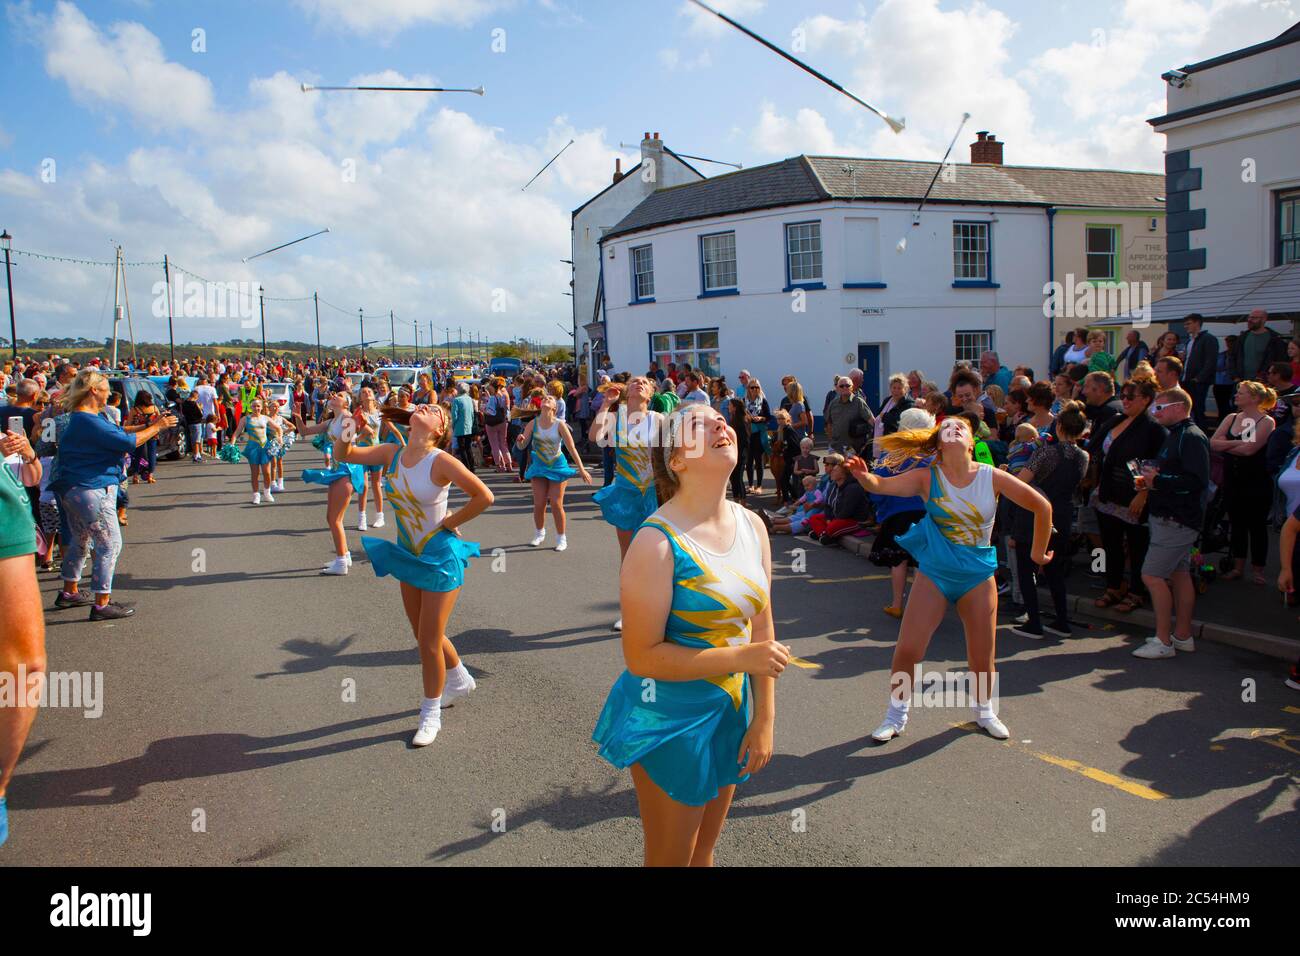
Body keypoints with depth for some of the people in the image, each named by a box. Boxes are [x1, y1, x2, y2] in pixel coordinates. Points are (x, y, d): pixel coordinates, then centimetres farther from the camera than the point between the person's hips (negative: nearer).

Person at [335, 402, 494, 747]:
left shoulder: (441, 461, -22)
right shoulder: (392, 453, -4)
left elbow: (484, 496, -25)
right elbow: (344, 454, 2)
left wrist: (449, 523, -16)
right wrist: (345, 433, -18)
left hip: (440, 557, -7)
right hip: (409, 555, 7)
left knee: (429, 639, 0)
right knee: (423, 634, 20)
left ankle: (431, 714, 19)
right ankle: (459, 679, 47)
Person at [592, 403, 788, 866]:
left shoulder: (752, 526, -3)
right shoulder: (657, 542, -23)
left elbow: (762, 627, 3)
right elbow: (642, 656, -22)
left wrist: (764, 718, 3)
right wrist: (741, 658, -22)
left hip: (732, 711, 6)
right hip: (671, 721, -6)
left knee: (704, 850, 24)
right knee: (671, 858, 13)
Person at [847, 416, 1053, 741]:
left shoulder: (992, 478, -10)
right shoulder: (928, 478, -10)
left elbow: (1042, 507, -2)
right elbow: (881, 485, -23)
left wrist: (1038, 553, 6)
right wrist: (864, 476, -45)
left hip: (978, 576, 1)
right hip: (934, 573, 0)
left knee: (983, 657, 7)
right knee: (907, 650, -5)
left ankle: (985, 711, 36)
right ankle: (896, 715, 16)